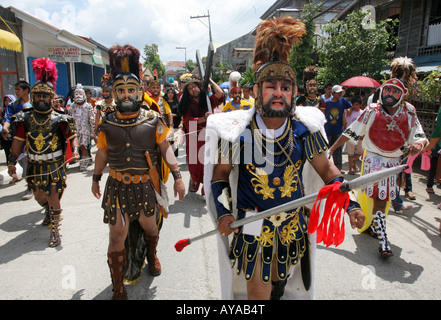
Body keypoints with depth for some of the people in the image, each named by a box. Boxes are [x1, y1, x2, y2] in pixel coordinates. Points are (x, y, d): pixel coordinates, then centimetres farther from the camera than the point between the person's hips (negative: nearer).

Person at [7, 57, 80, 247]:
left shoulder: (58, 119, -7)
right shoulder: (25, 118, 1)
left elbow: (73, 135, -3)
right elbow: (18, 141, 6)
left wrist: (75, 150, -21)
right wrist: (12, 161, 5)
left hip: (54, 165, -4)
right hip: (35, 166, 4)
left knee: (53, 197, -4)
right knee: (39, 197, 17)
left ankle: (55, 230, 8)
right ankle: (49, 213, 49)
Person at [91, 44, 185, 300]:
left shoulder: (153, 120, -5)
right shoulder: (107, 123, 0)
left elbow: (166, 148, -4)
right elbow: (103, 153, 11)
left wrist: (177, 176, -11)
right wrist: (96, 179, 20)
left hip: (146, 185, 0)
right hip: (117, 186, 1)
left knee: (149, 226, 18)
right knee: (117, 236, 3)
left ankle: (152, 256, 54)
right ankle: (119, 289, 21)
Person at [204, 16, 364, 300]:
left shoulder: (305, 128, -9)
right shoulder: (237, 130, -16)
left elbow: (326, 168, 1)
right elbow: (220, 173, -4)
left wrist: (350, 203, -9)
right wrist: (222, 211, -15)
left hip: (293, 225, 3)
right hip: (252, 228, -2)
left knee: (281, 279, 27)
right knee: (257, 291, 10)